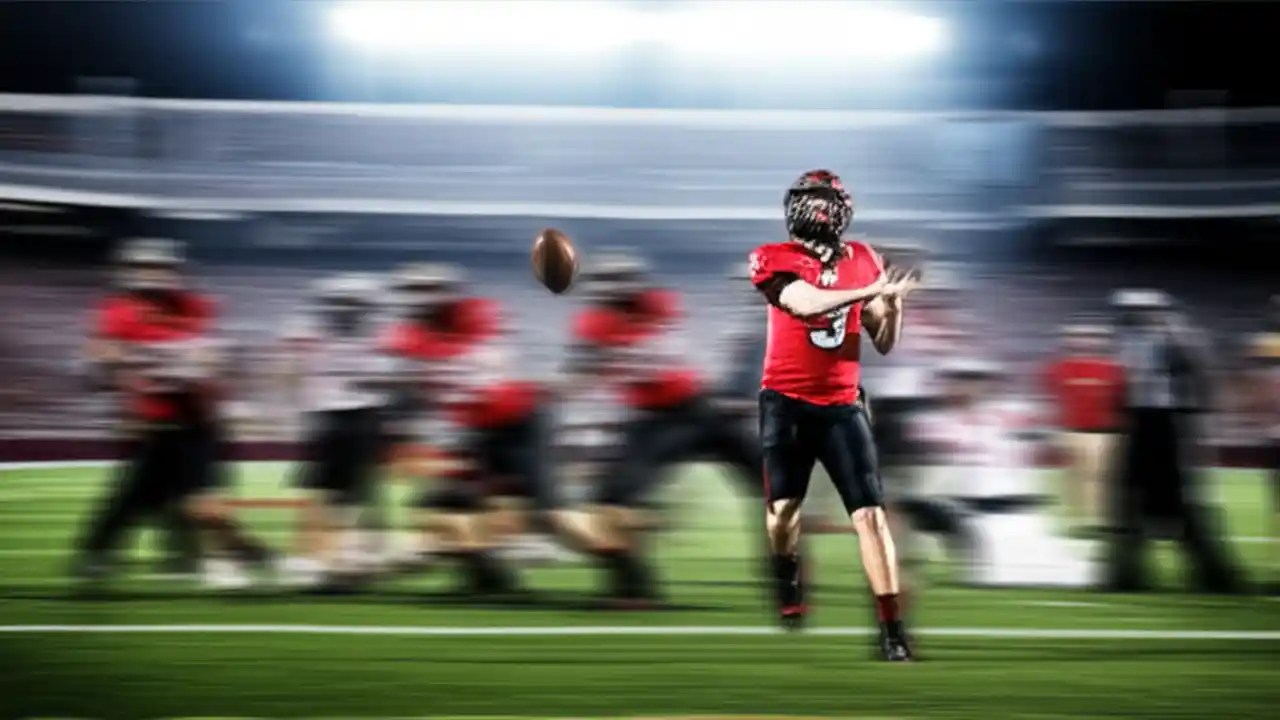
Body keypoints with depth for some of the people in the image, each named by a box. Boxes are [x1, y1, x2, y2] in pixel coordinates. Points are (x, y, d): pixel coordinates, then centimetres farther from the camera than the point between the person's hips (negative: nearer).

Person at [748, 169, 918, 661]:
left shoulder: (862, 260, 6)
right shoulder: (778, 260, -5)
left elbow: (884, 344, 9)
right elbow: (805, 302, -26)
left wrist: (894, 305, -11)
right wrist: (872, 291, -32)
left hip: (840, 406, 2)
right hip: (786, 402, -2)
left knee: (870, 514, -8)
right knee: (784, 506, 5)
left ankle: (893, 631, -10)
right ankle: (788, 579, 39)